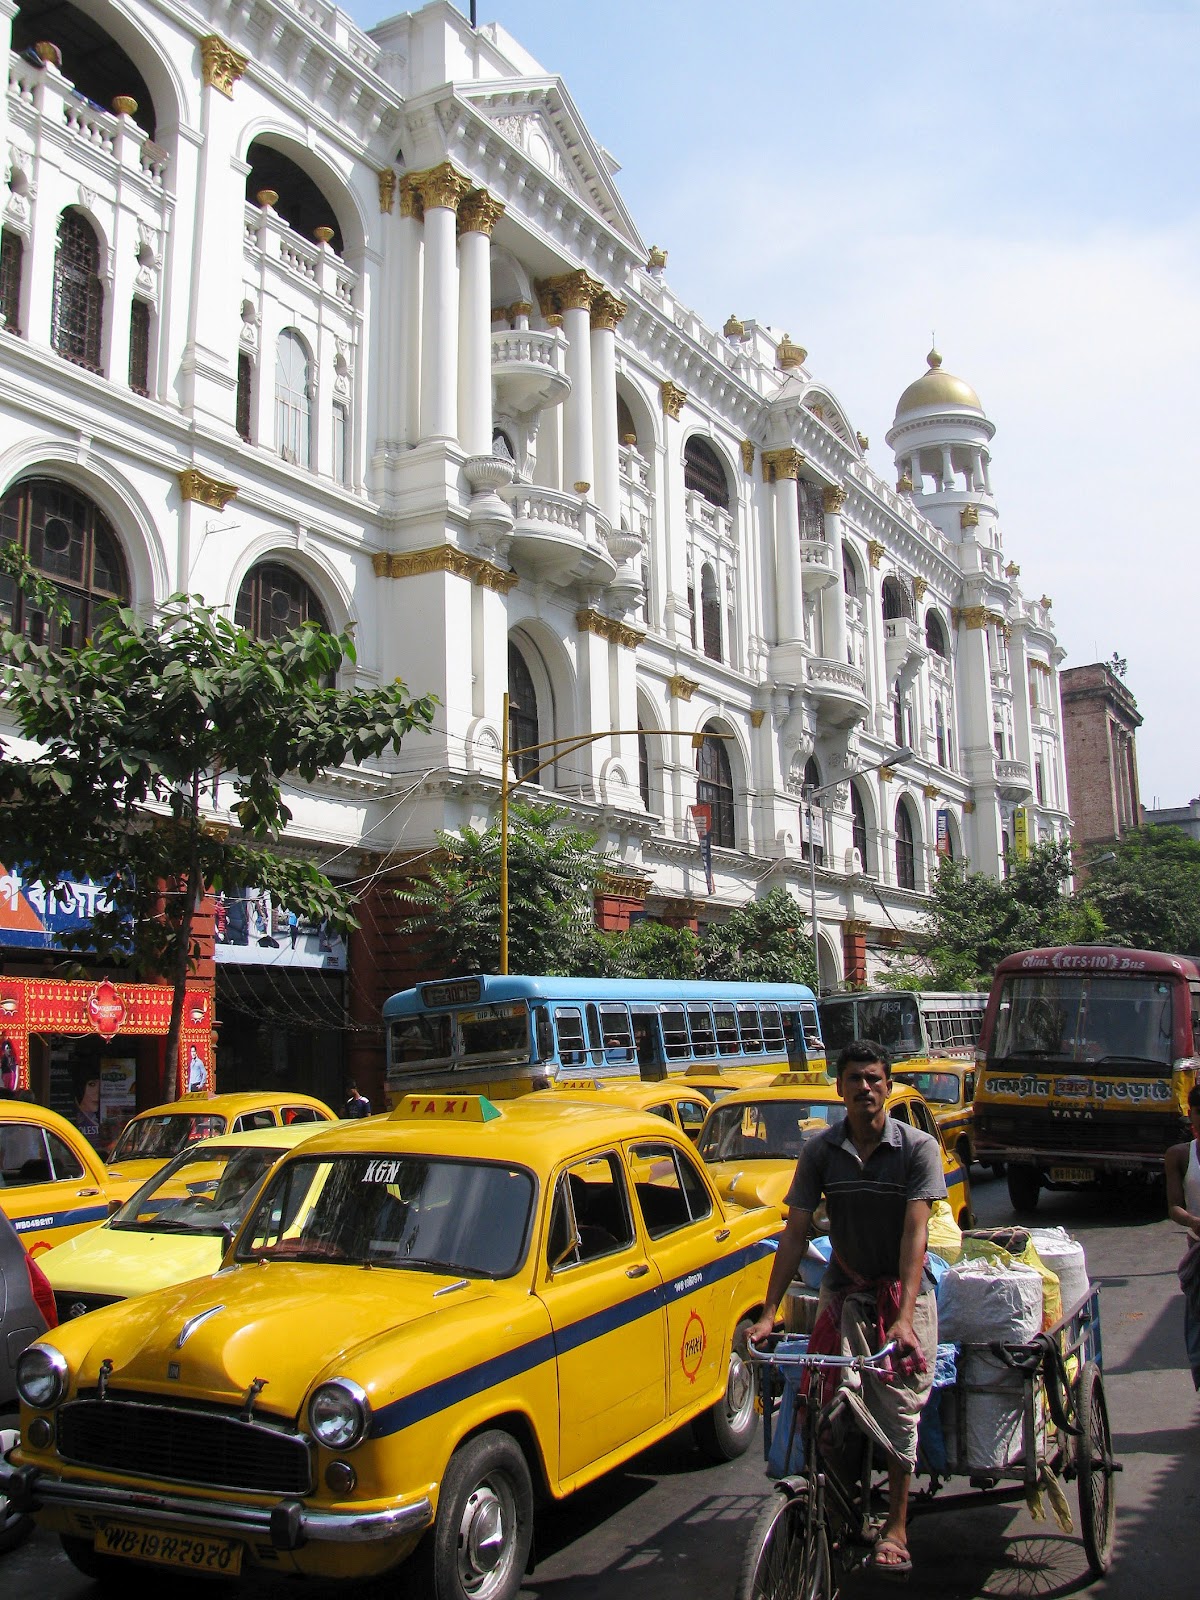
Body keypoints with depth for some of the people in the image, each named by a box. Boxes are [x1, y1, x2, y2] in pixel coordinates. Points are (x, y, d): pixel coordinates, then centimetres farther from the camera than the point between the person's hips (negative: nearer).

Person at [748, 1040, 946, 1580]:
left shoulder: (918, 1148, -11)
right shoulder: (820, 1151, -4)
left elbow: (915, 1233, -17)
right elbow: (794, 1233, -4)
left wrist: (904, 1315, -27)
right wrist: (768, 1313, -10)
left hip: (904, 1289, -2)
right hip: (844, 1290, 2)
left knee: (899, 1403, -4)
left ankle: (896, 1525, 11)